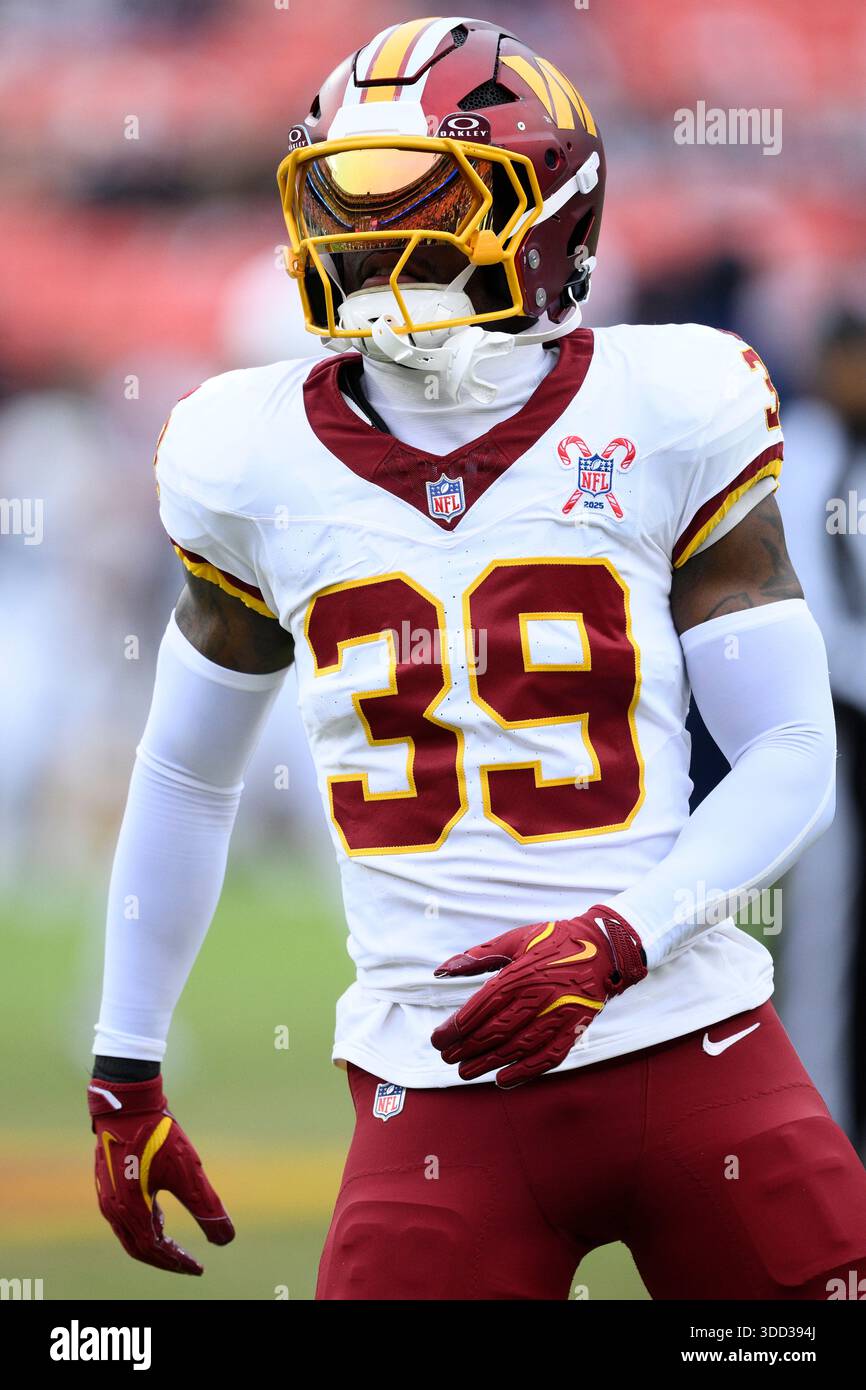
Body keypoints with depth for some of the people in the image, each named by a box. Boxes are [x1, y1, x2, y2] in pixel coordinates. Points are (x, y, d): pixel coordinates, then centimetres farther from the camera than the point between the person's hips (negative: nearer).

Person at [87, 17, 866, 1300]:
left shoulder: (663, 422, -2)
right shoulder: (264, 462, 5)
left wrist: (616, 938, -15)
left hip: (693, 1057, -1)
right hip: (439, 1093, 1)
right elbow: (183, 778, 19)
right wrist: (124, 1073, 22)